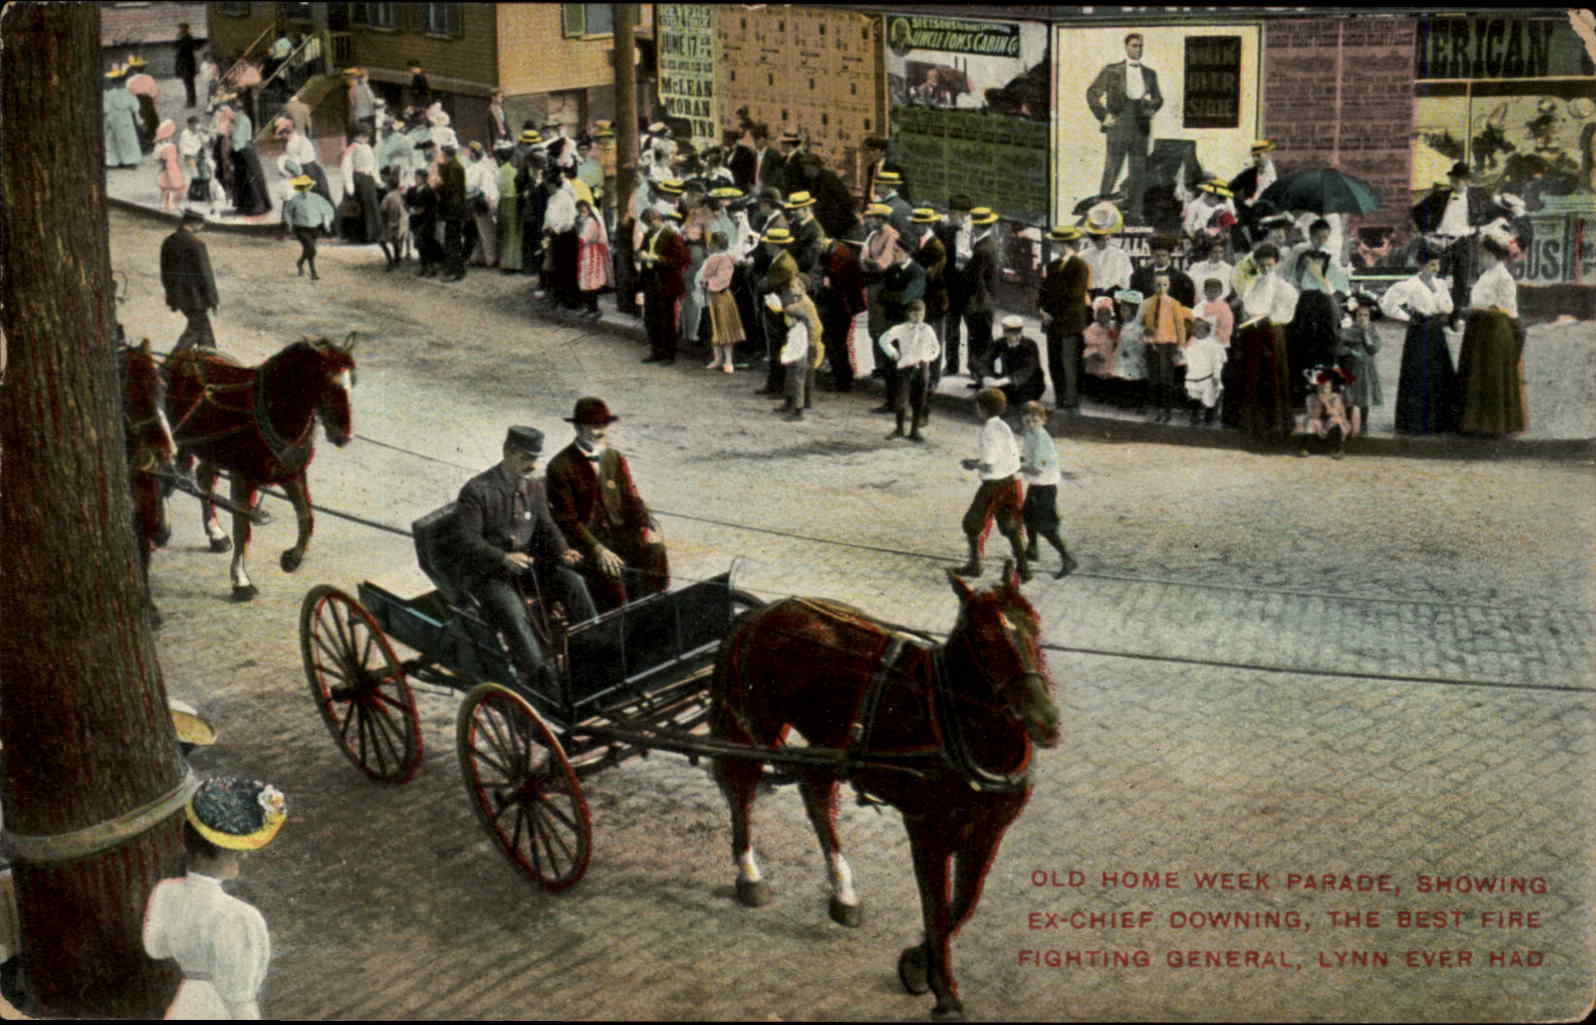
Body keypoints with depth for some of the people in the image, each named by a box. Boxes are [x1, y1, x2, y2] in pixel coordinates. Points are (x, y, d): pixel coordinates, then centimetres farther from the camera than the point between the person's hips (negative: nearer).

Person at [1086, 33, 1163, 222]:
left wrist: (1152, 106, 0)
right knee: (1111, 170, -6)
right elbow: (1092, 93, 4)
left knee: (1138, 171, 4)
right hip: (1118, 127, -4)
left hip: (1140, 127, 4)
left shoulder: (1149, 74, 13)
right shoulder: (1111, 70, 3)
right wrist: (1102, 117, -3)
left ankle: (1134, 212, 10)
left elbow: (1158, 98, 22)